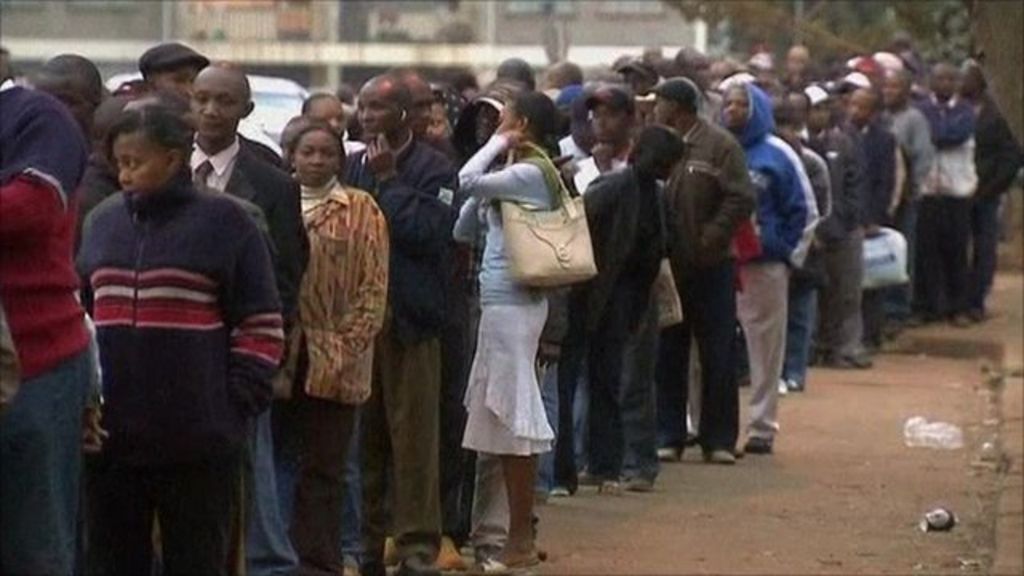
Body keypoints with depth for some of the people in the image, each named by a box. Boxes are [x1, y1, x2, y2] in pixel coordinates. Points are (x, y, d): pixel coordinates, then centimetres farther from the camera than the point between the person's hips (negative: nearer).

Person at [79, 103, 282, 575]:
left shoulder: (223, 224, -2)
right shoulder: (103, 222, 12)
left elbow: (262, 325, -2)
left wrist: (236, 403, -8)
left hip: (198, 439, -4)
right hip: (113, 435, 4)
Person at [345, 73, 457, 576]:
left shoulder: (433, 170, -1)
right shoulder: (353, 168, 12)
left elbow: (427, 232, -14)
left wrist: (388, 181, -10)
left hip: (409, 319, -4)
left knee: (413, 435, -4)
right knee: (362, 435, 7)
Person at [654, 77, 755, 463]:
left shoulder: (720, 146, -5)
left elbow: (741, 200, -10)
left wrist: (710, 239, -15)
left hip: (710, 267, -4)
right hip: (665, 267, 4)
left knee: (718, 357, 1)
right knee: (667, 355, 7)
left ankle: (719, 440, 8)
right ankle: (668, 437, 13)